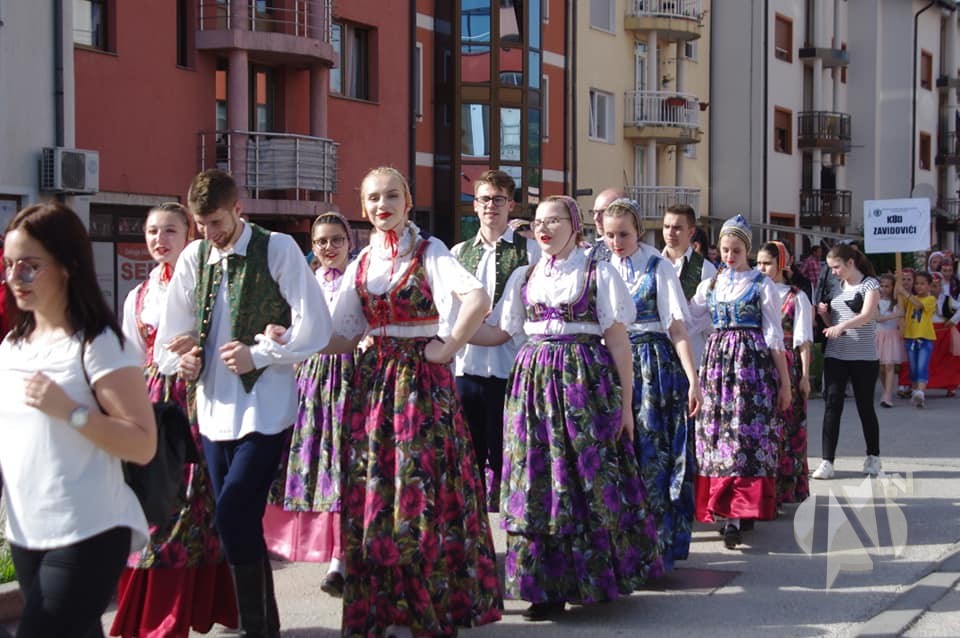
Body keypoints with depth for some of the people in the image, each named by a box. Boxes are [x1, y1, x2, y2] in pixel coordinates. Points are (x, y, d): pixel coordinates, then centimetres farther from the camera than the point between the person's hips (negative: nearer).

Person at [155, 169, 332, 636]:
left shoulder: (277, 249, -5)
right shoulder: (192, 258, 9)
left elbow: (315, 328, -9)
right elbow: (168, 340, 15)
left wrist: (258, 354, -15)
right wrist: (182, 360, -6)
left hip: (265, 410, -6)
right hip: (214, 409, 6)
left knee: (234, 516, -15)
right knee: (239, 524, 10)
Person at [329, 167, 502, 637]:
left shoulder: (429, 252, -3)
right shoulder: (361, 264, 13)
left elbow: (478, 299, -19)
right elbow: (341, 337, 10)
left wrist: (450, 347, -16)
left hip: (423, 380, -5)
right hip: (373, 381, 5)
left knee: (422, 488, -6)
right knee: (373, 489, 3)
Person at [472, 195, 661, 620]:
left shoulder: (598, 273, 1)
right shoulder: (524, 277, 14)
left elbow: (618, 342, -1)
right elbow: (500, 332, 14)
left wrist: (625, 404, -4)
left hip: (586, 381, -4)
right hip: (534, 380, 4)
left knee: (589, 480, -3)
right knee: (537, 482, 1)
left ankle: (593, 579, 11)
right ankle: (547, 586, 9)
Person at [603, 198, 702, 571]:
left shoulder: (657, 267, -3)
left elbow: (677, 327, -8)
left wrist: (693, 379, -14)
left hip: (654, 368, -4)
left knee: (653, 456, -5)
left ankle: (658, 546, 4)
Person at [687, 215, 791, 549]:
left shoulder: (762, 285, 1)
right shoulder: (710, 285, 13)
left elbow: (774, 336, 0)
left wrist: (785, 382, -2)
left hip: (752, 364, -4)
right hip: (717, 359, 4)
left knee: (746, 432, -9)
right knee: (716, 432, 1)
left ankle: (734, 515, -10)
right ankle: (723, 509, 9)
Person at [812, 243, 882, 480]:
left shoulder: (870, 284, -4)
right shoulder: (837, 288, 13)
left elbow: (867, 315, -20)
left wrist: (843, 325, -37)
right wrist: (824, 315, -3)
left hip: (863, 356, -4)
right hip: (835, 355, 4)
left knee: (865, 405, 5)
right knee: (832, 405, -5)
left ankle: (873, 457, 23)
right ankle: (827, 461, -7)